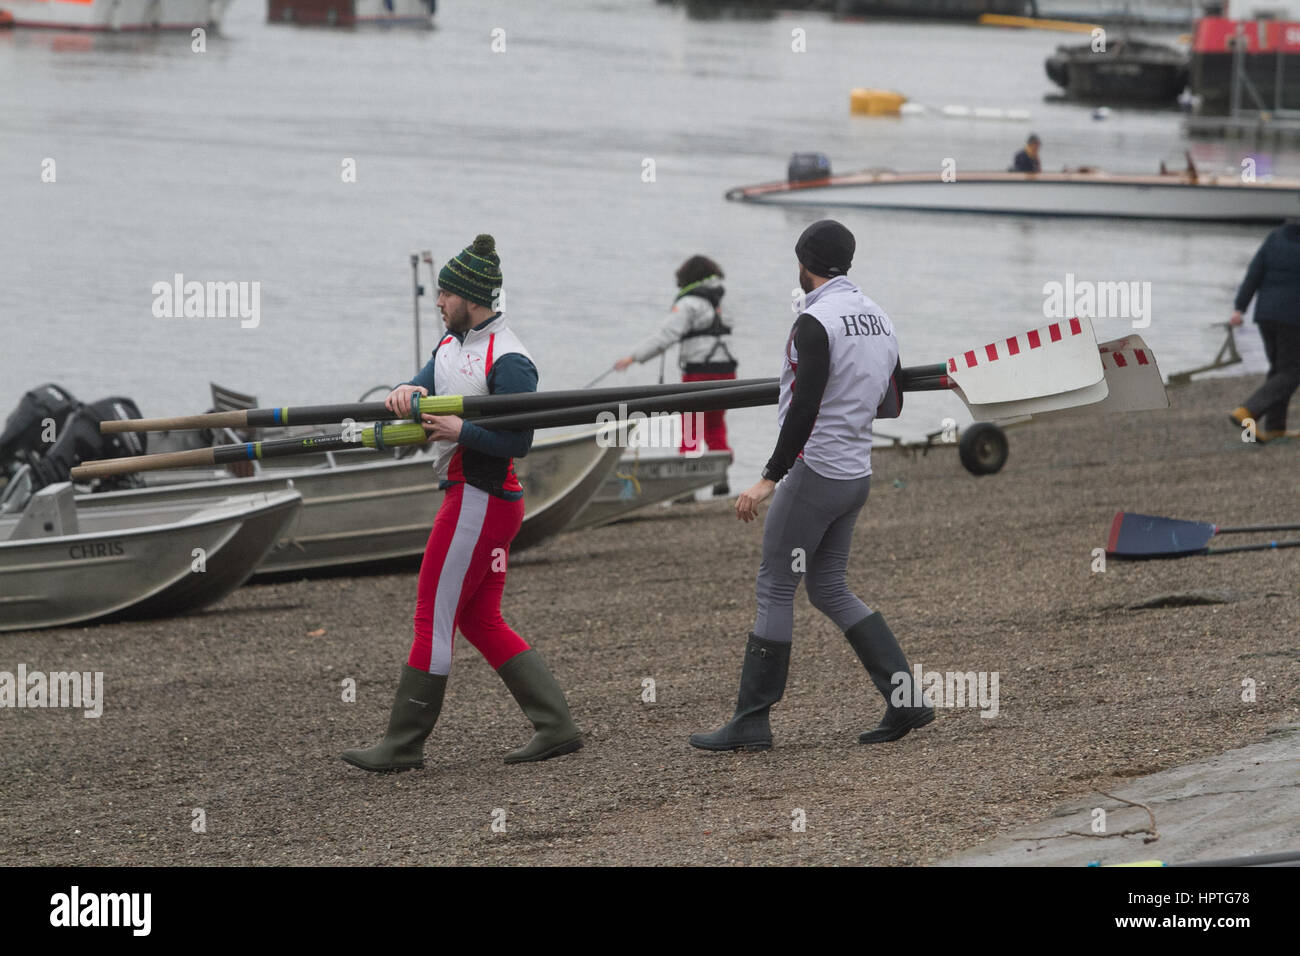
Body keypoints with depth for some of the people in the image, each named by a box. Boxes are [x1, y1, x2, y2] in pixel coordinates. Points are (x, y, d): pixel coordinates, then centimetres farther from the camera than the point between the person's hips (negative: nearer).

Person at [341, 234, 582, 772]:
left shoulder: (507, 360, -15)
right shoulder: (454, 342, 15)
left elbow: (519, 441, -18)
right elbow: (429, 382, 5)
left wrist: (461, 431, -22)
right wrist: (408, 392, -17)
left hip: (480, 500, -10)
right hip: (469, 496, 10)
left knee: (433, 619, -5)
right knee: (479, 621, 11)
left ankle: (403, 745, -1)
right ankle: (556, 727, 11)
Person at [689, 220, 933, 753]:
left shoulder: (815, 323, -16)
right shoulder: (878, 319, 10)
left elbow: (805, 408, -23)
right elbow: (891, 404, 17)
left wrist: (769, 478, -22)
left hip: (814, 469, -8)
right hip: (857, 473, 8)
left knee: (774, 588, -1)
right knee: (829, 590, 15)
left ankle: (752, 722, 0)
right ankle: (905, 699, 7)